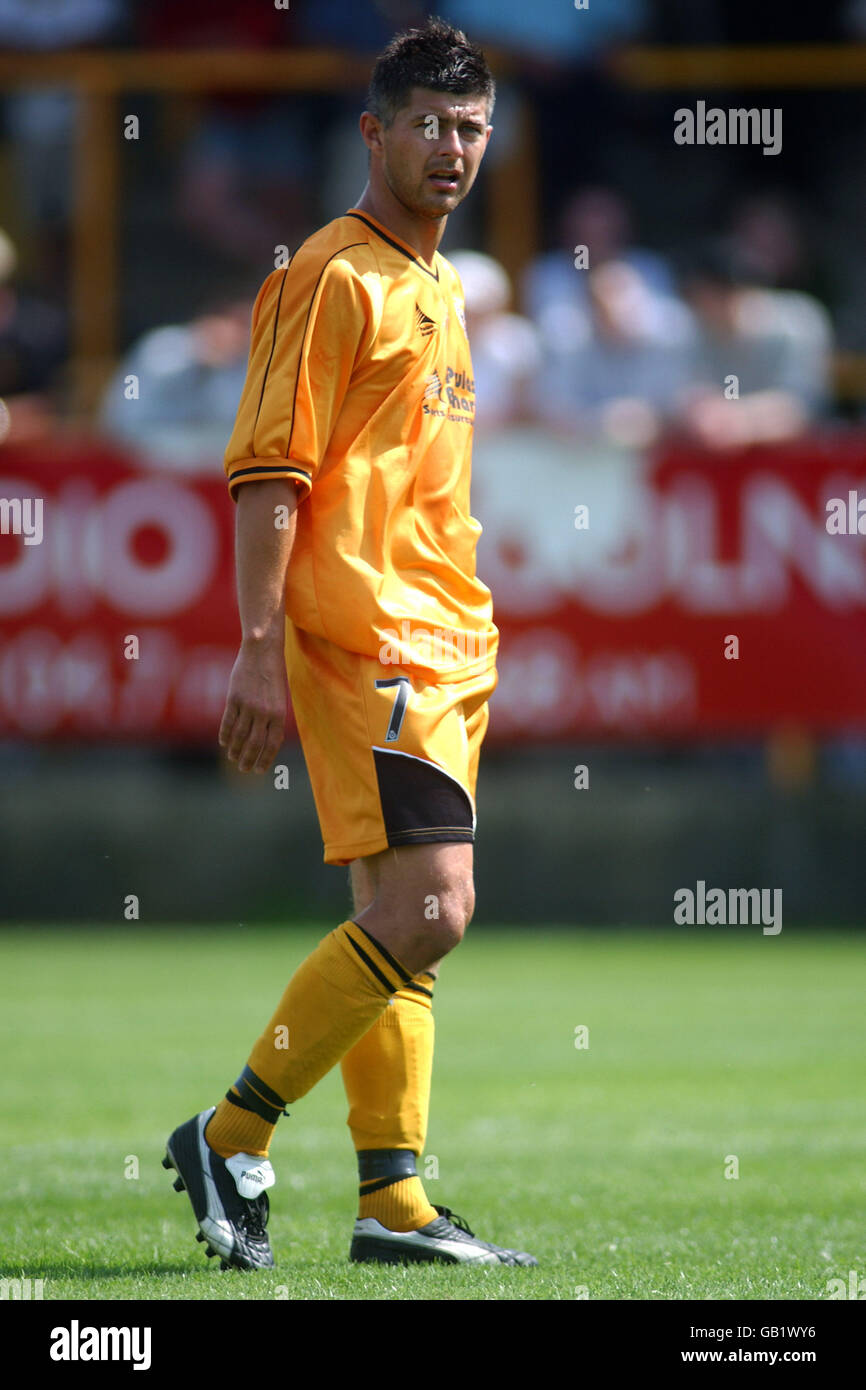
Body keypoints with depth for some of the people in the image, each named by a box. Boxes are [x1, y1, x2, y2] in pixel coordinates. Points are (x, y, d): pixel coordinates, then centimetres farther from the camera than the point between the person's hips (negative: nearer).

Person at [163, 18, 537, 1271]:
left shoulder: (436, 288, 20)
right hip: (367, 643, -9)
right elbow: (267, 472, -13)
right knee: (425, 910, -15)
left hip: (441, 647, 9)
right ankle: (232, 1141, -8)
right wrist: (259, 649, -20)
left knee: (402, 920, 7)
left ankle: (395, 1203, 7)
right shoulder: (337, 278, -8)